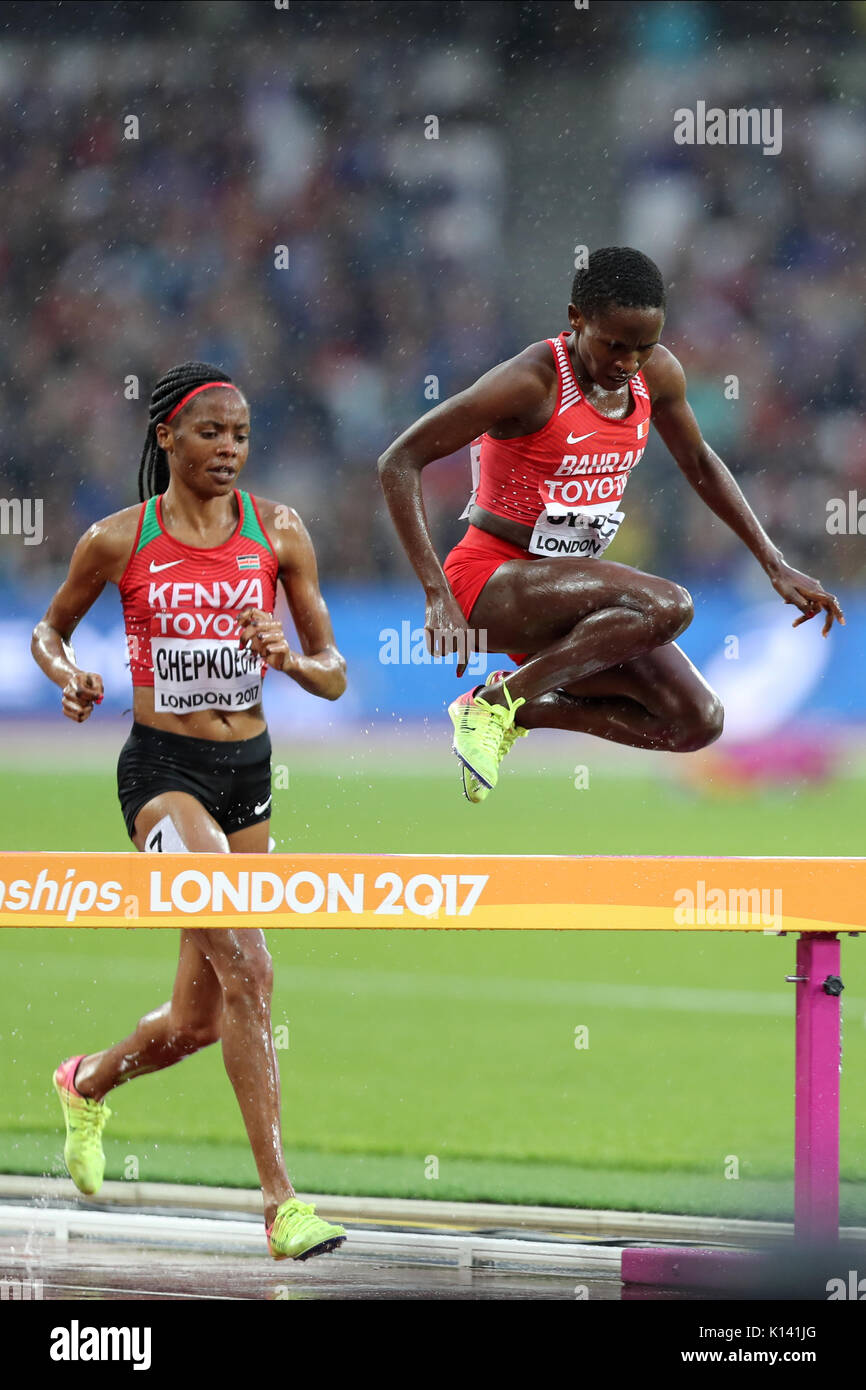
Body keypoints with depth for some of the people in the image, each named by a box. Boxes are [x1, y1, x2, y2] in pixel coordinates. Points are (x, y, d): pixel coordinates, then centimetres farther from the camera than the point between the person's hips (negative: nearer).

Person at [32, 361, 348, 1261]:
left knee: (198, 1019, 13)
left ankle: (88, 1084, 46)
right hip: (163, 771, -4)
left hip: (248, 772, 4)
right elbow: (48, 629, 12)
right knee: (246, 968, -22)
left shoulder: (278, 534, 1)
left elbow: (335, 676, 4)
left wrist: (288, 656, -18)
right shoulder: (119, 541, -4)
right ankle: (280, 1203, -22)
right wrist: (67, 674, -10)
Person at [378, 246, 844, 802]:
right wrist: (439, 596, -28)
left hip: (565, 598, 8)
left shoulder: (657, 374, -1)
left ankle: (527, 708, 8)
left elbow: (700, 464, 20)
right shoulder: (531, 382, -21)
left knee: (698, 723, -7)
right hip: (488, 583, -8)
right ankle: (494, 704, -19)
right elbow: (399, 463, -21)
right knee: (668, 607, -31)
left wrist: (776, 566, 15)